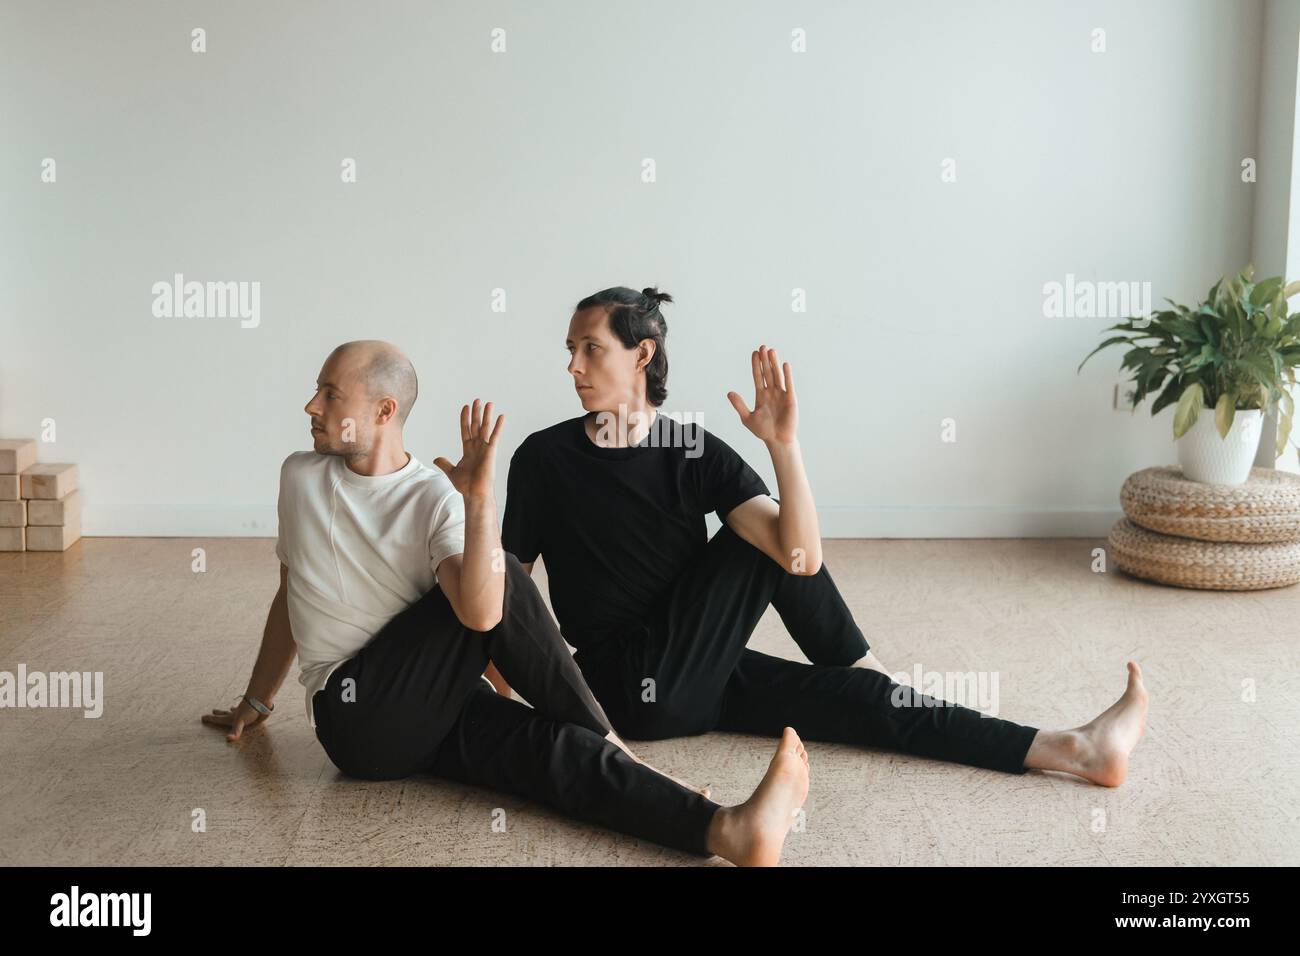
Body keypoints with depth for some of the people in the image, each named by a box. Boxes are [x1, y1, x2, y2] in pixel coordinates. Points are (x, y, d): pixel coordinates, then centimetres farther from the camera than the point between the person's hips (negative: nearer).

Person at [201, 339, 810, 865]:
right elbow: (290, 595, 20)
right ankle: (605, 739, -14)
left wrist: (479, 499, -31)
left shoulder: (435, 499, -4)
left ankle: (725, 831, -50)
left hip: (435, 710, 1)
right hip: (357, 718, 0)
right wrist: (256, 702, 27)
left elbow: (481, 613, -23)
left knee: (556, 747, -32)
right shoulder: (300, 476, 6)